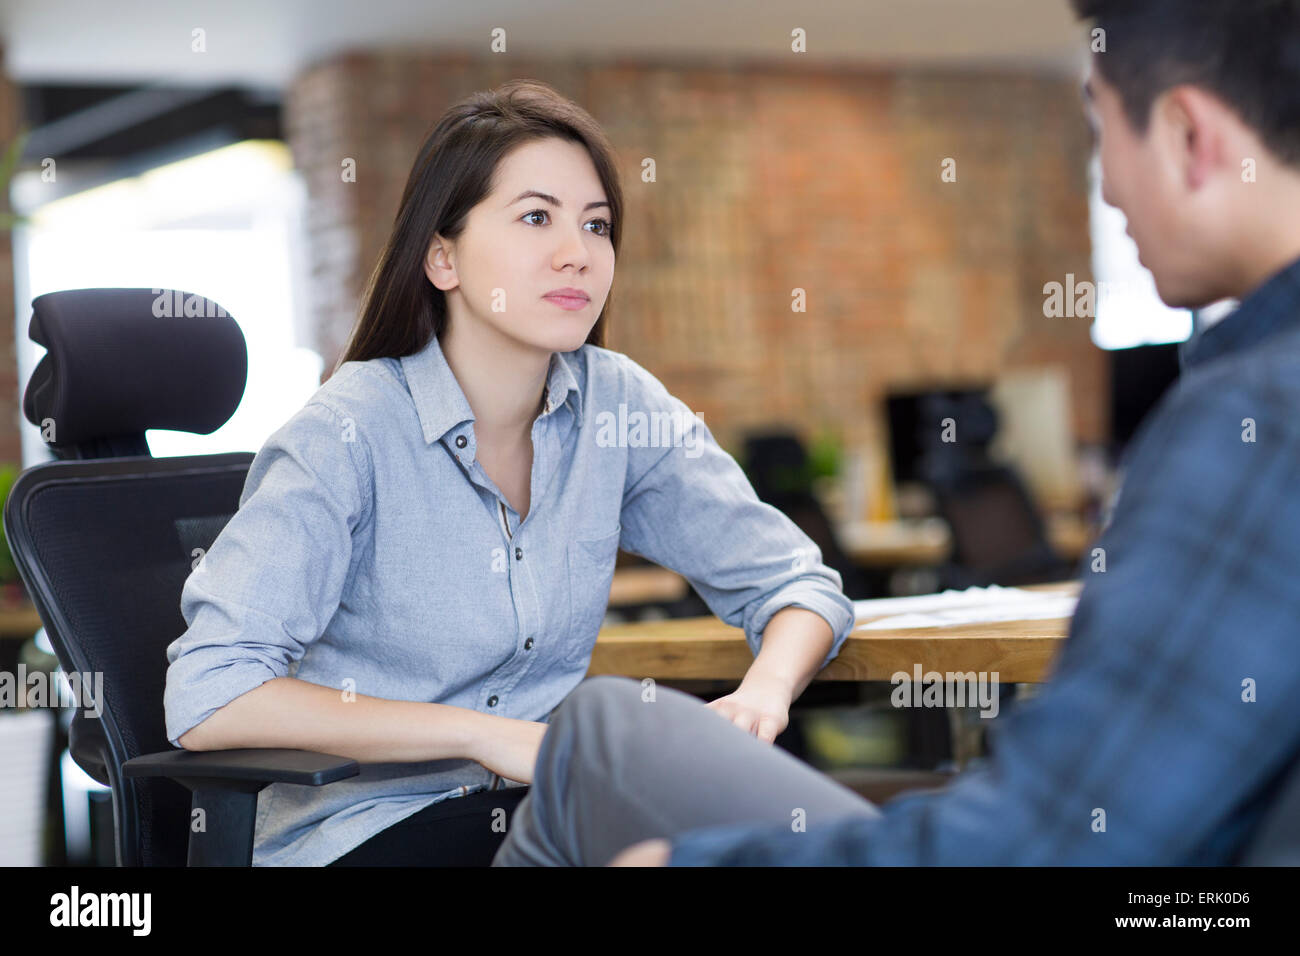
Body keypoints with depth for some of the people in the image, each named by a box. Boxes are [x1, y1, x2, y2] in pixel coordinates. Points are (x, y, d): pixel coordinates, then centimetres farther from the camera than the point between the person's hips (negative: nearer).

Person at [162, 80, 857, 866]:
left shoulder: (617, 404, -1)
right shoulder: (351, 433, -15)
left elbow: (795, 581, 7)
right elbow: (207, 699, -23)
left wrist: (761, 696, -17)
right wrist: (482, 734, -24)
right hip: (363, 827, -6)